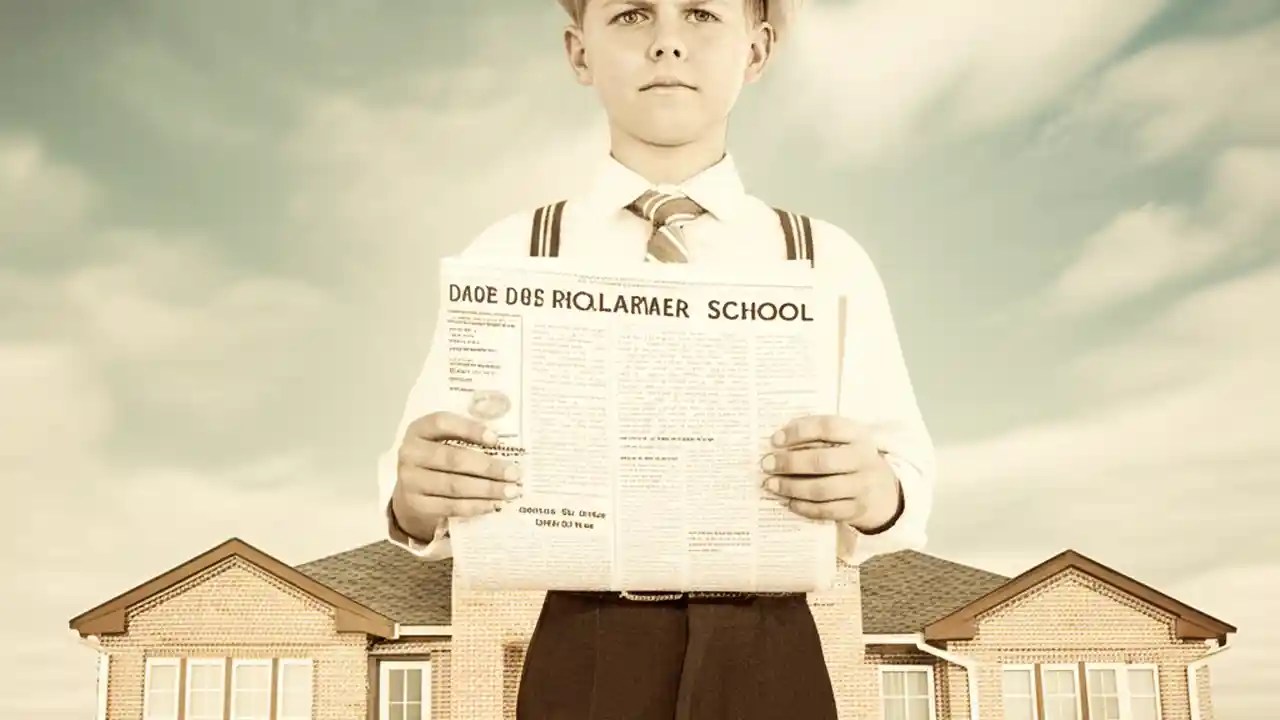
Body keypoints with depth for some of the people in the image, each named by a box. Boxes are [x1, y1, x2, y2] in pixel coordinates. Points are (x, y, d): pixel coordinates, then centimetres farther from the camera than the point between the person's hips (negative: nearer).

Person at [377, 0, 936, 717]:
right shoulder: (509, 253, 2)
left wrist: (878, 492, -21)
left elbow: (908, 465, 1)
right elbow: (428, 464, -2)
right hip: (582, 657, 0)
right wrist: (417, 496, -24)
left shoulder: (827, 259, 4)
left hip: (768, 657, 1)